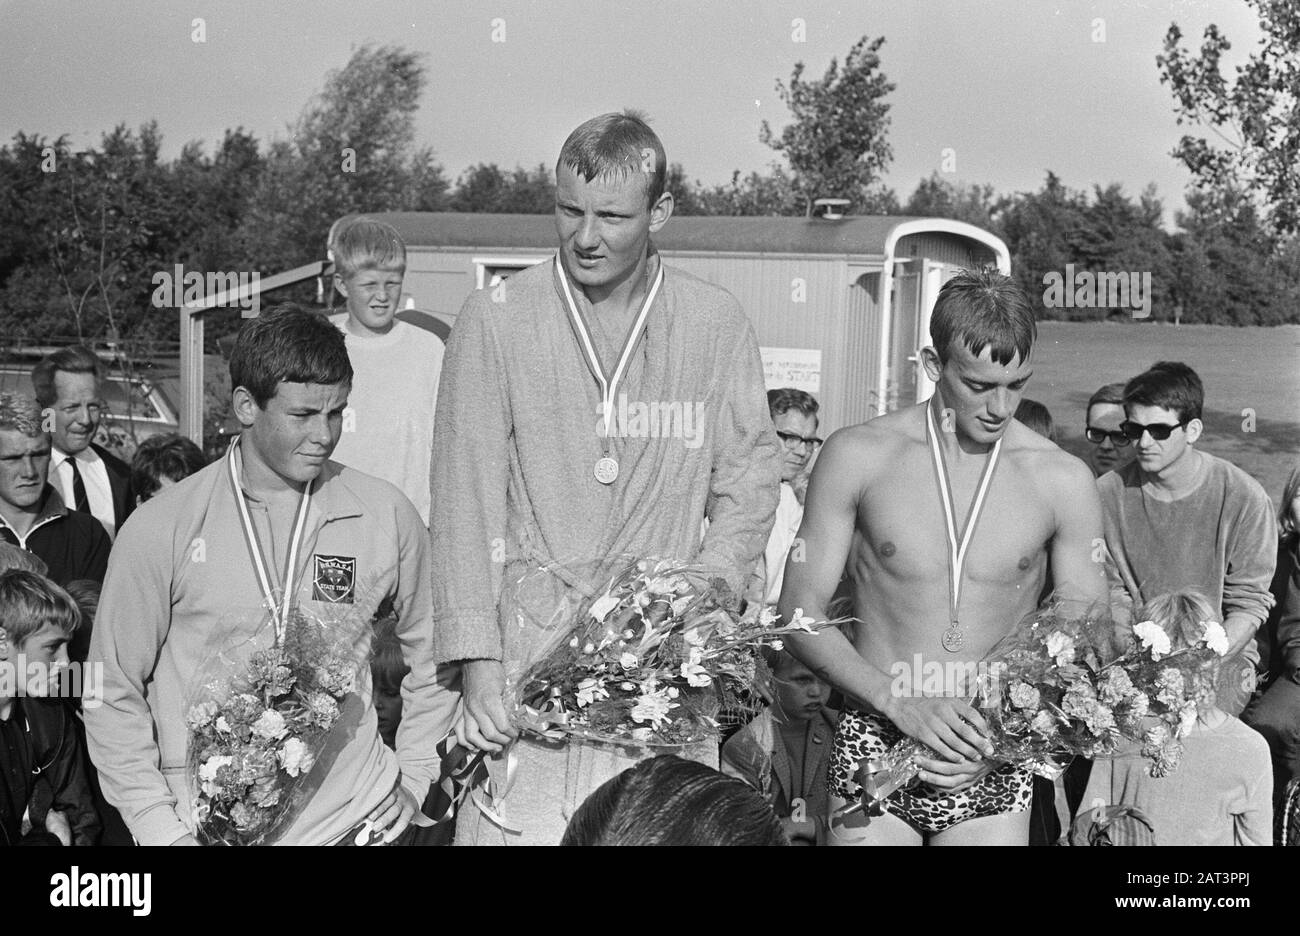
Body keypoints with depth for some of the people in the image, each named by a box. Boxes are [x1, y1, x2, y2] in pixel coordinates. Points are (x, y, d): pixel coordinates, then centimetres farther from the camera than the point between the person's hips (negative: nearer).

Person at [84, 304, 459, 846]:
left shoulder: (386, 516, -2)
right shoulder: (159, 531, -7)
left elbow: (431, 650, 11)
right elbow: (114, 694, -1)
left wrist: (413, 778, 6)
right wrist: (159, 827, -5)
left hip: (355, 819, 1)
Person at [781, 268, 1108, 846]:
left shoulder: (1062, 480, -1)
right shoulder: (858, 456, -3)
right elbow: (799, 613, -2)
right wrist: (898, 701, -15)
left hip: (992, 762, 1)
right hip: (874, 742, 0)